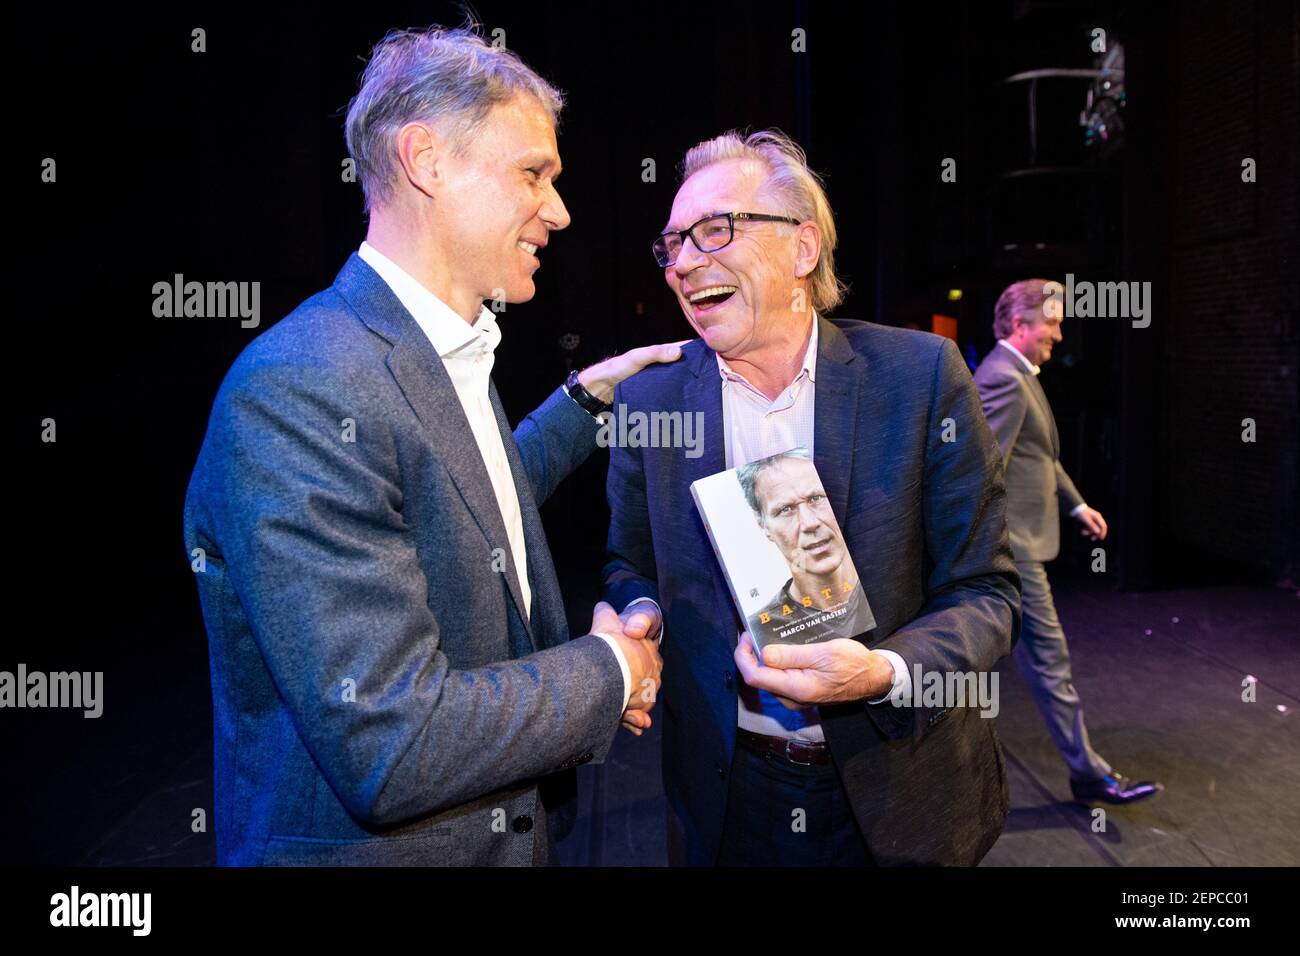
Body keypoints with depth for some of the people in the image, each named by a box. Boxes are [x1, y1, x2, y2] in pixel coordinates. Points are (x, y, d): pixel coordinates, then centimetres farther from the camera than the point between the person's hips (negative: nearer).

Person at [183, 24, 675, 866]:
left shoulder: (453, 352, 1)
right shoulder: (298, 392, -26)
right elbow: (388, 749, -30)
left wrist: (588, 394, 14)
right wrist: (608, 670, -16)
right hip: (371, 842, -8)